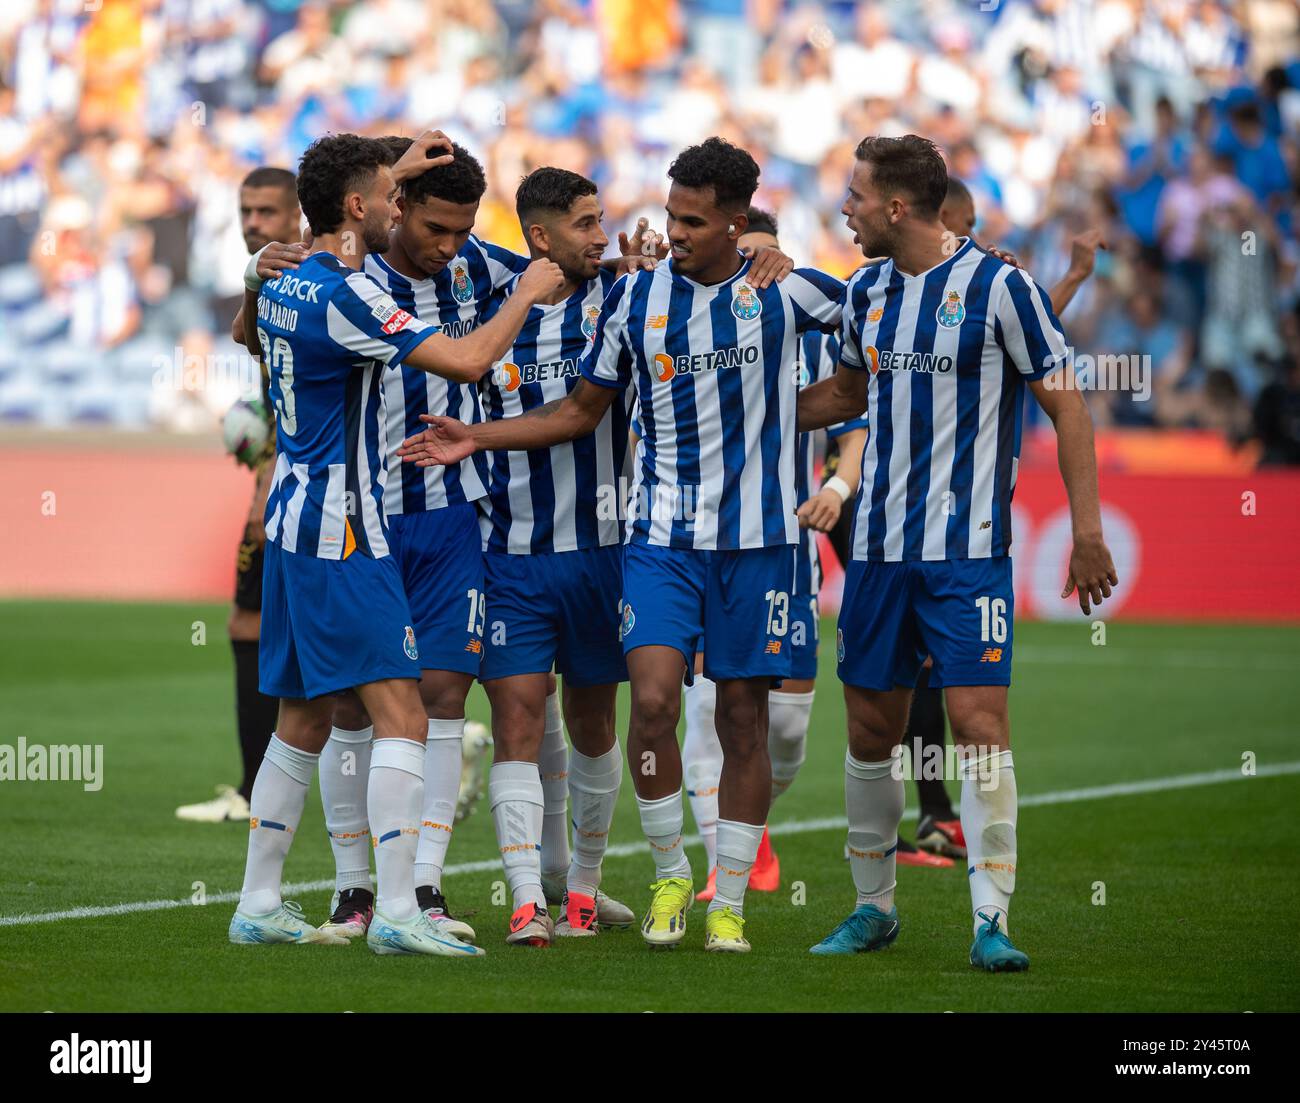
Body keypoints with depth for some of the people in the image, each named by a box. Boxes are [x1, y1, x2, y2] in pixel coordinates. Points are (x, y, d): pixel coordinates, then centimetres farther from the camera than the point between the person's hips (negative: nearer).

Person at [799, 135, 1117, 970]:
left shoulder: (998, 287, -9)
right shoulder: (867, 292, 10)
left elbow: (1066, 406, -6)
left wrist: (1088, 531, -10)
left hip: (969, 549, -6)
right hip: (879, 548, 6)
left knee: (979, 721, -12)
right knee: (872, 727, 8)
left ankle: (992, 922, -10)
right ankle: (874, 908, 22)